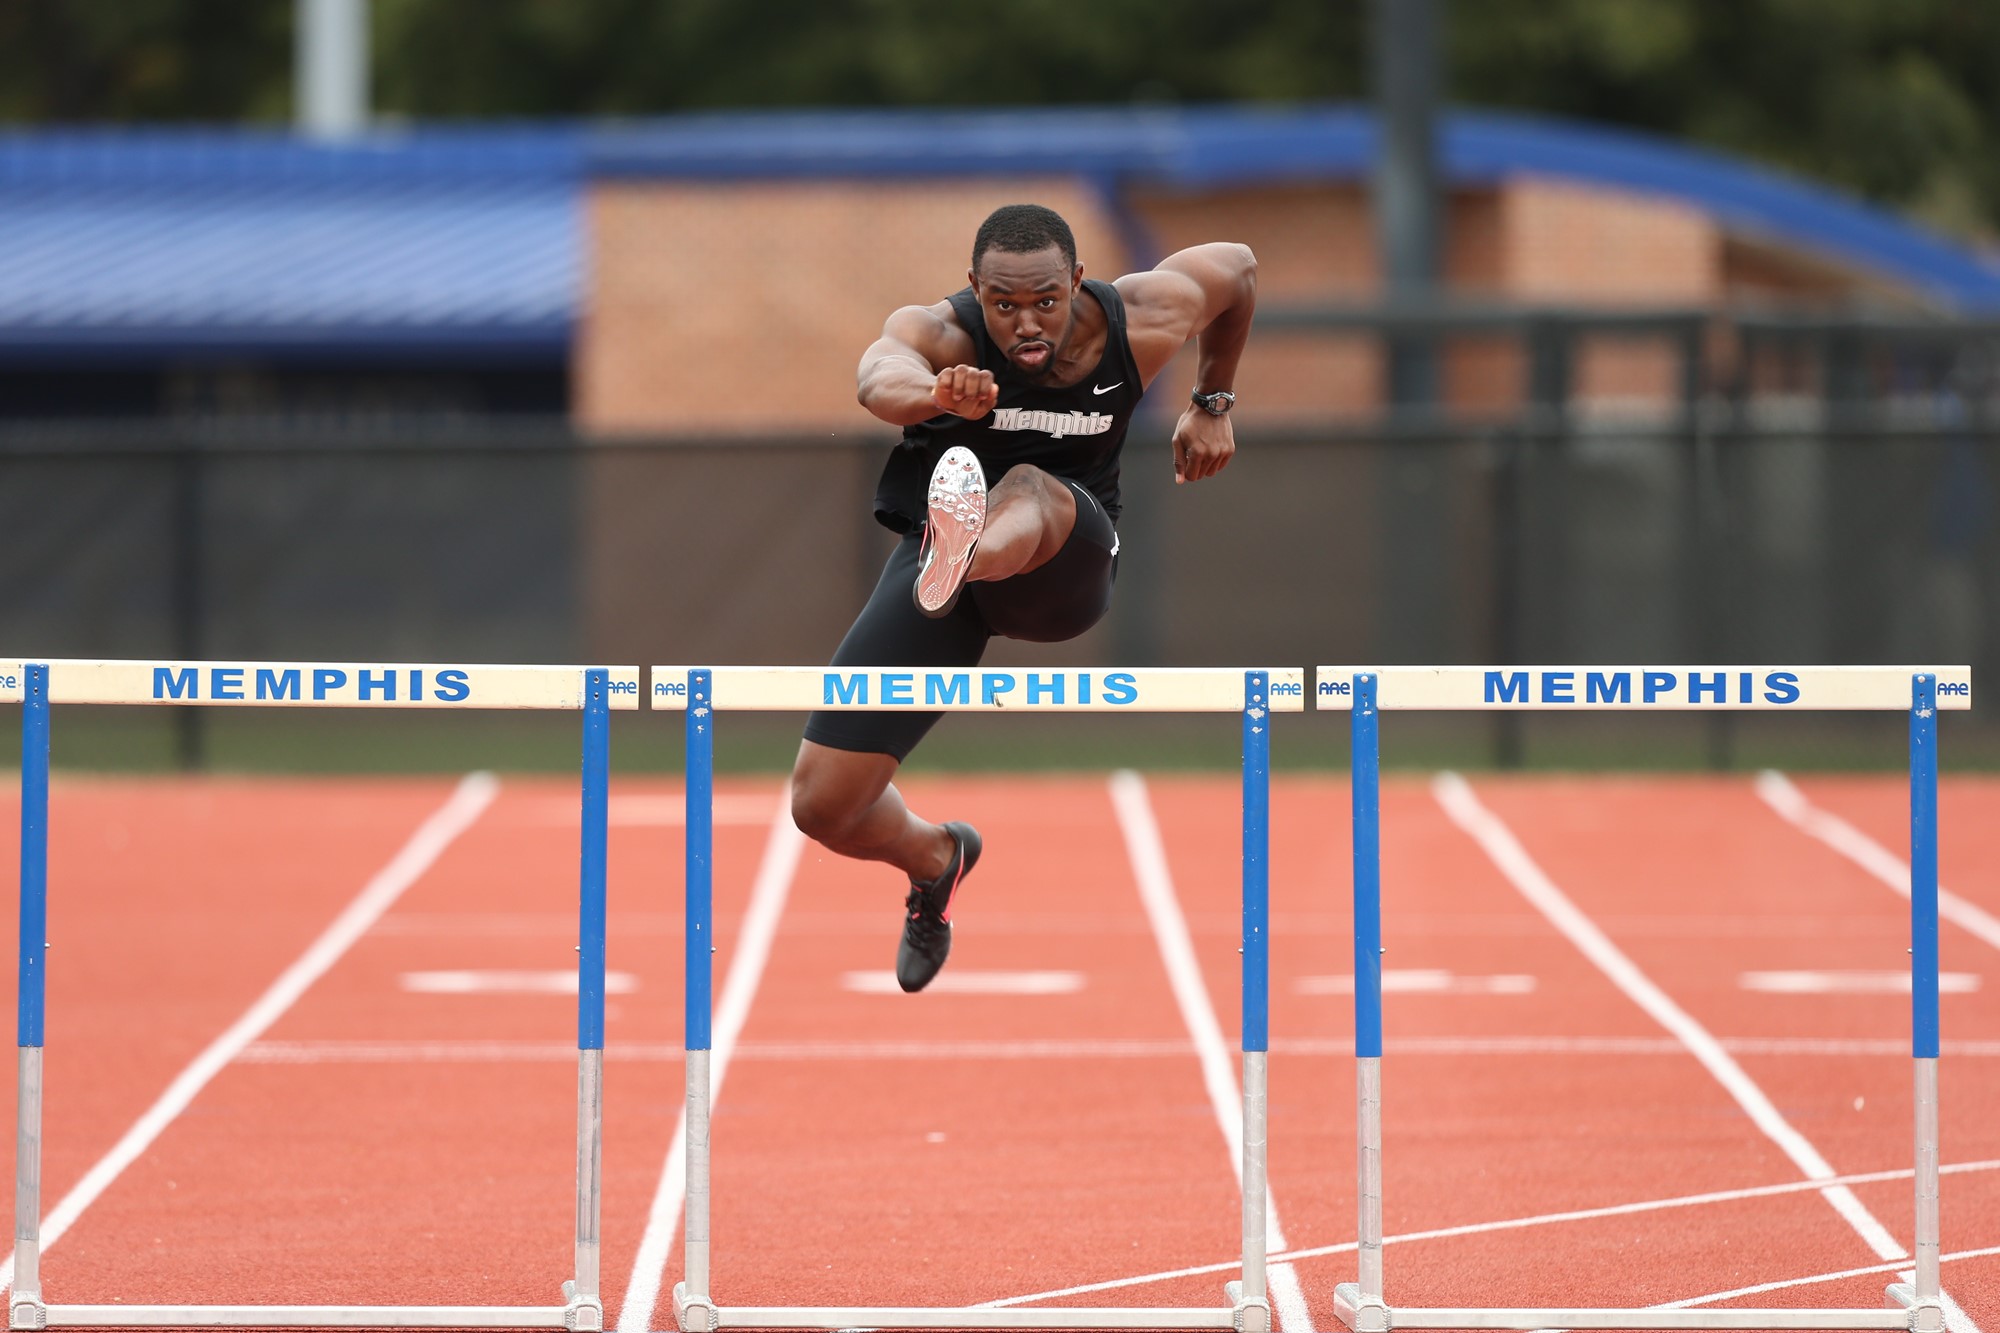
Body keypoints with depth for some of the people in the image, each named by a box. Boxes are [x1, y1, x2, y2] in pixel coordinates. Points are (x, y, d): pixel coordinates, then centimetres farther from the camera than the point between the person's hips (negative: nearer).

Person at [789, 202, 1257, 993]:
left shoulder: (1140, 324, -13)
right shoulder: (938, 333, -22)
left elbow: (1235, 268, 10)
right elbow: (880, 377, -48)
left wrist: (1212, 405, 19)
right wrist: (935, 393, -72)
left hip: (1063, 569, -1)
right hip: (930, 548, 1)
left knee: (1031, 488, -39)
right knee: (821, 806, -3)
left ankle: (962, 557, -77)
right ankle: (934, 859, 33)